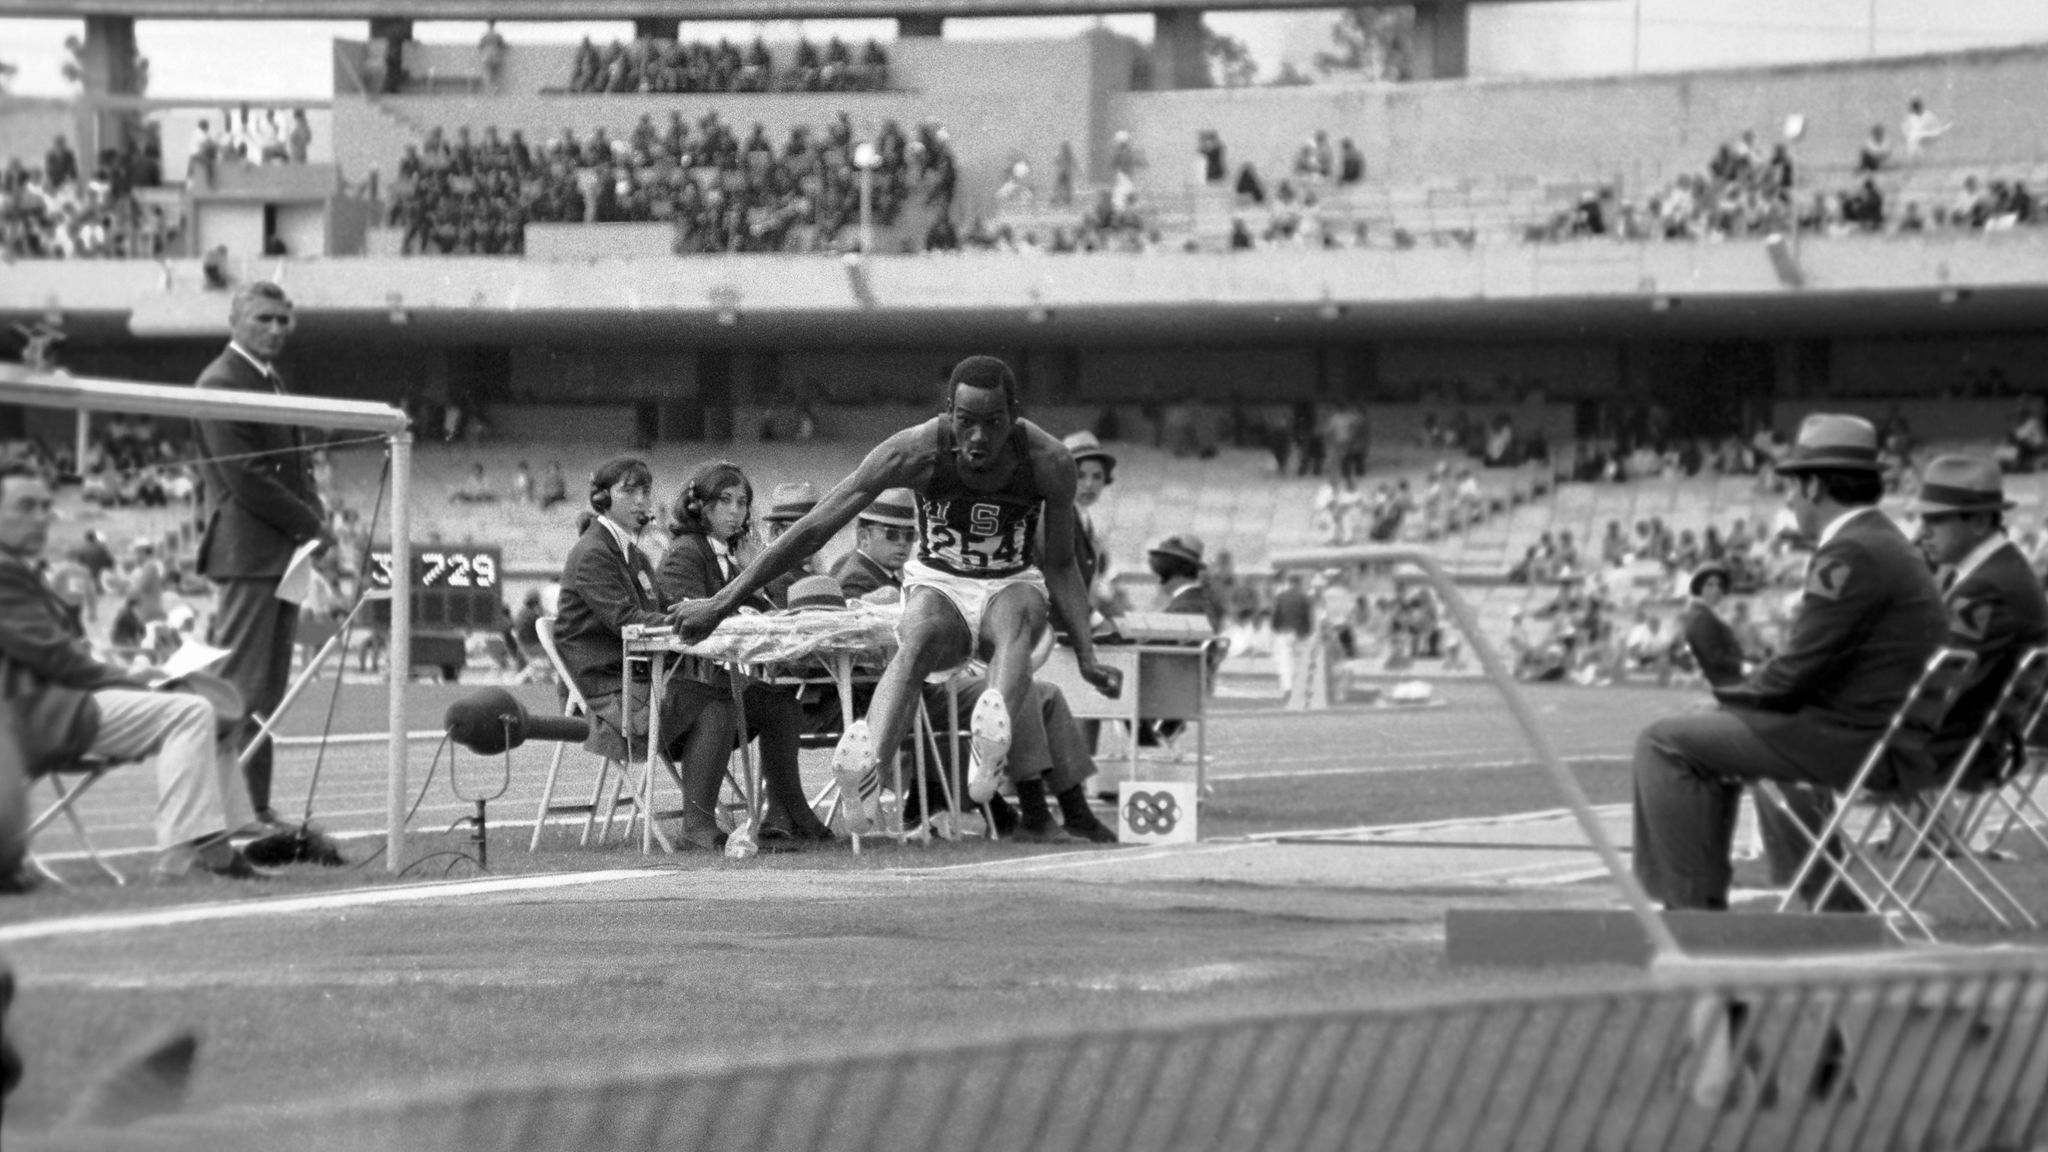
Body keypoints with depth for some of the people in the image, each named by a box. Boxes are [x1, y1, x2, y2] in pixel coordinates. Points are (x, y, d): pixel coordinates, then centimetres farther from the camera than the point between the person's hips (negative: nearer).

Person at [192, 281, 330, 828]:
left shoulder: (272, 382, 20)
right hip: (247, 551, -9)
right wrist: (309, 524, -12)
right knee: (241, 688, -10)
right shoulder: (221, 383, -10)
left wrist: (315, 521, 4)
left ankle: (256, 805, 10)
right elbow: (244, 477, -17)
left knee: (269, 693, 8)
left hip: (285, 550, 9)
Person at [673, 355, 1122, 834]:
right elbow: (813, 530, -15)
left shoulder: (1050, 464, -17)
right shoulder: (915, 452, -20)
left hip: (1013, 584, 1)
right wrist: (722, 604, -16)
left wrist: (1087, 656, -13)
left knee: (1015, 622, -37)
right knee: (919, 641, -36)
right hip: (937, 584, -1)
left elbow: (1059, 566, -2)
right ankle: (868, 769, -64)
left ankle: (994, 734, -69)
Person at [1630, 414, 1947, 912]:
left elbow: (1794, 675, -19)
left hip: (1849, 739, -10)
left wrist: (1729, 695, -3)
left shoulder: (1851, 555, -18)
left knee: (1664, 744, -8)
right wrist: (1741, 693, 8)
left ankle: (1691, 905, -5)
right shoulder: (1885, 542, 14)